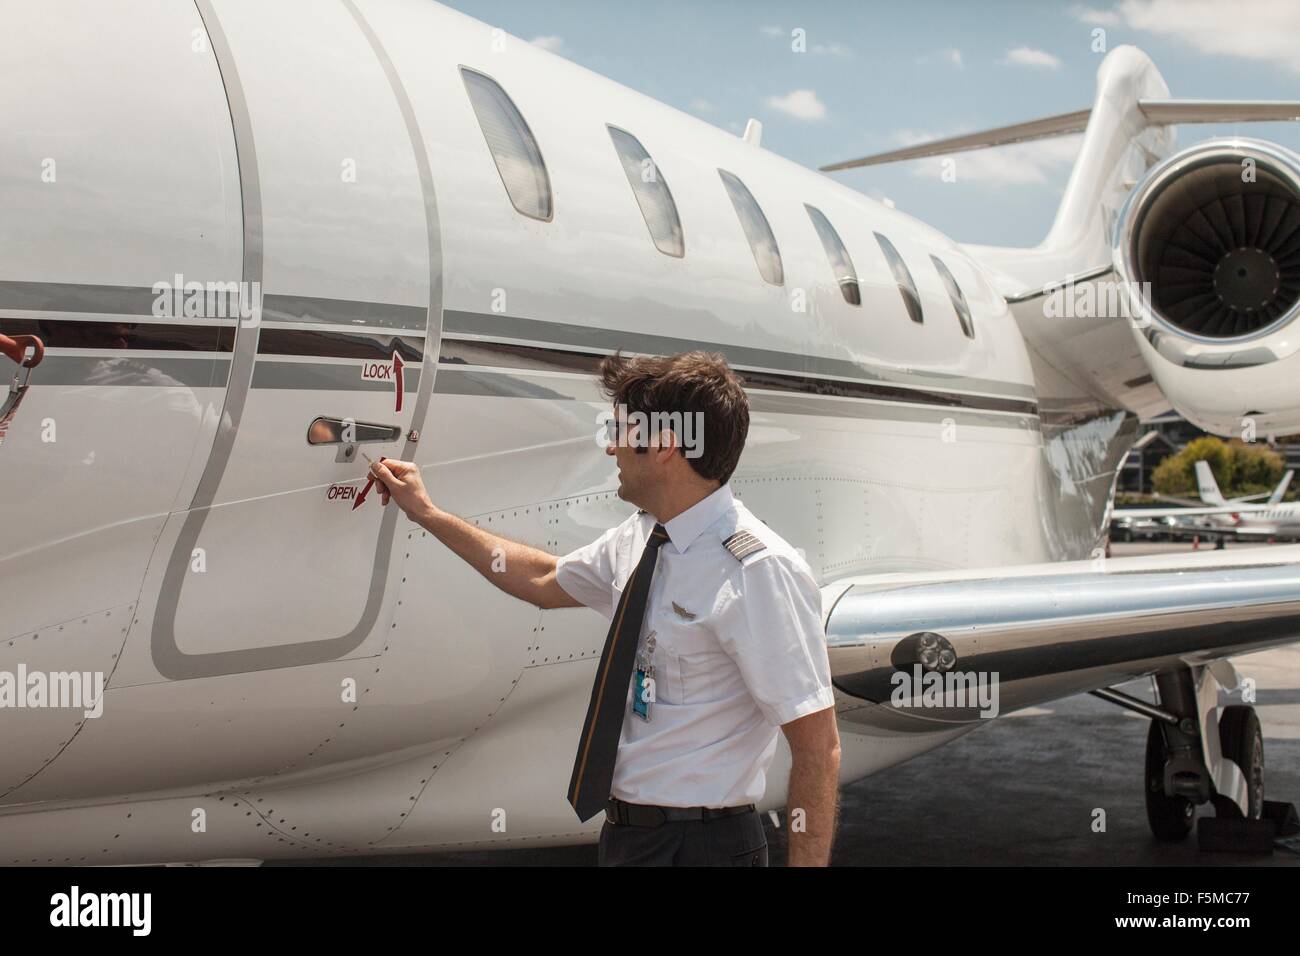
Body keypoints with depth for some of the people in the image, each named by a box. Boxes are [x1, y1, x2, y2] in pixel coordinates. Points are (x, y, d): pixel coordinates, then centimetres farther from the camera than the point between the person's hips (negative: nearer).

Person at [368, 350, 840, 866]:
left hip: (697, 843, -7)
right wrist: (426, 512, 26)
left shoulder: (760, 571, -21)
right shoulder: (637, 538, 4)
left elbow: (818, 745, -20)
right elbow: (546, 581, 23)